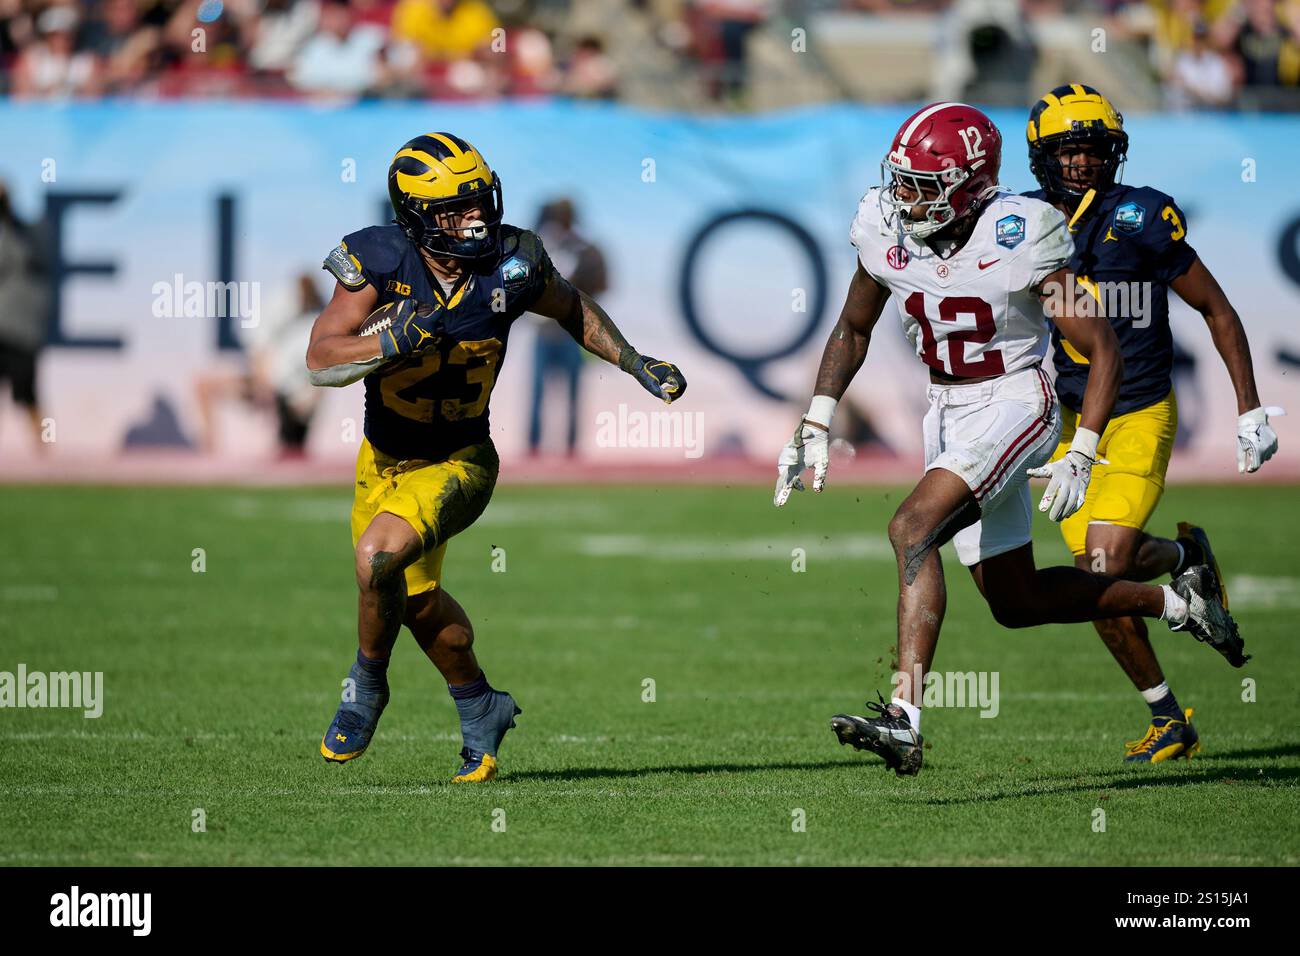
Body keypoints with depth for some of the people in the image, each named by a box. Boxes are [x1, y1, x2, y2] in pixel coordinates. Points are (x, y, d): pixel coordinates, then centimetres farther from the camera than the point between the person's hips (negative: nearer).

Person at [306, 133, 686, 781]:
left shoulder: (511, 265, -16)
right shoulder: (380, 263, -21)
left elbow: (572, 309, 7)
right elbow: (321, 361, -27)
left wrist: (634, 363, 1)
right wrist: (392, 342, -42)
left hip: (457, 463, -2)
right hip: (384, 460, 2)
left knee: (378, 557, -28)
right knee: (418, 599, 18)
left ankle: (366, 684, -2)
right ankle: (480, 708, 44)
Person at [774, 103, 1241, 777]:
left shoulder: (1017, 238, -20)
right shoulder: (887, 231, -5)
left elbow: (1103, 349, -14)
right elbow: (852, 330, 13)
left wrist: (1081, 458, -21)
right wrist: (815, 425, 5)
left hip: (1013, 402, -7)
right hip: (948, 411, 7)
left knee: (912, 529, -28)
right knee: (1015, 603, 13)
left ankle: (904, 716, -33)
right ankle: (1174, 604, 33)